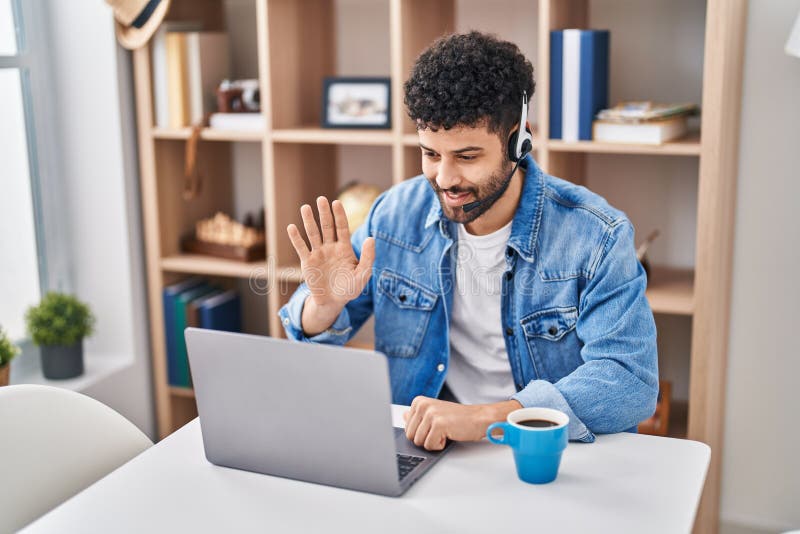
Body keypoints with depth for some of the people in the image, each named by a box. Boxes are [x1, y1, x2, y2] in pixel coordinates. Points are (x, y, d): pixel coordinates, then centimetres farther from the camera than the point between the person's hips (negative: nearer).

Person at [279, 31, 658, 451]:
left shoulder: (596, 236, -12)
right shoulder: (396, 213, -1)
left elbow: (632, 381, -22)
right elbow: (313, 340, 8)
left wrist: (484, 417, -34)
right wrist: (325, 302, -17)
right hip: (417, 448, 1)